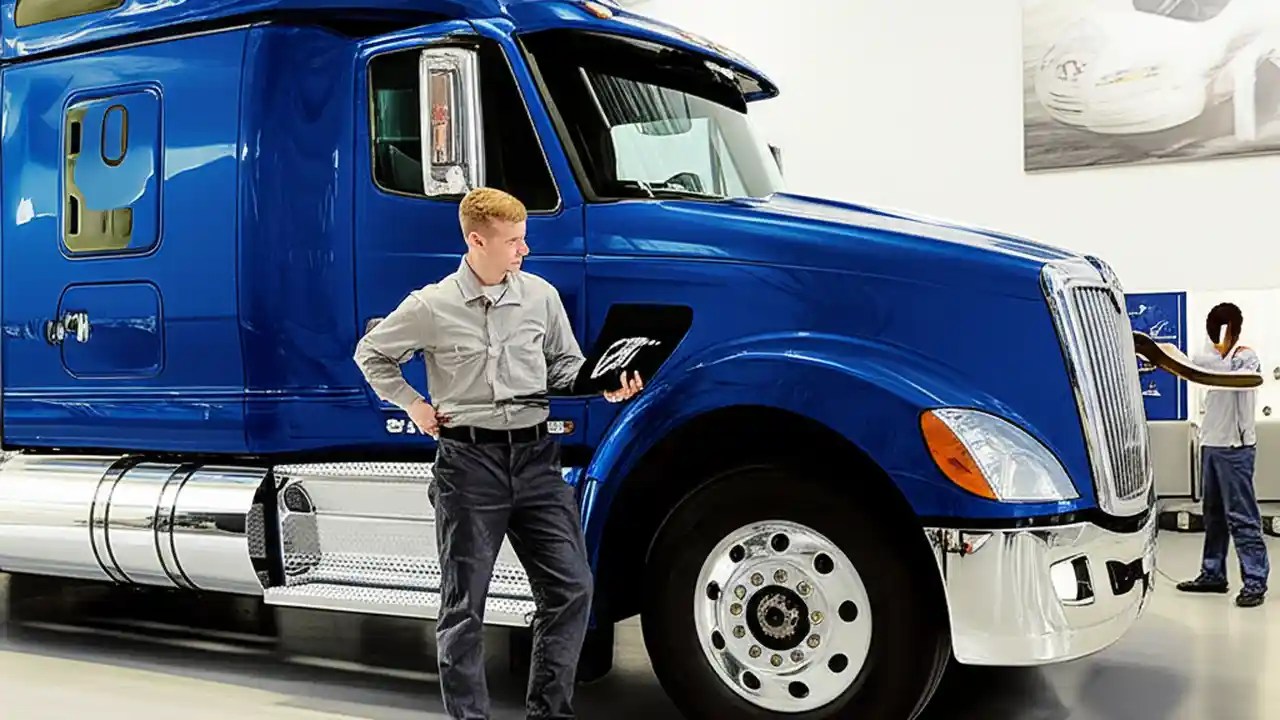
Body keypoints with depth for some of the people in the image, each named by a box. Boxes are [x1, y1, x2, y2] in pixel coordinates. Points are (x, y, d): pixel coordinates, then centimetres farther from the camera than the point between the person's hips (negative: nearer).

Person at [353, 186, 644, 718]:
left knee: (571, 587, 0)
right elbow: (372, 354, 11)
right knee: (464, 603, 3)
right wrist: (414, 405, 4)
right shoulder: (432, 307, -4)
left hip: (535, 455, 3)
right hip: (469, 460, -3)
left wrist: (604, 387, -5)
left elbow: (565, 365, 13)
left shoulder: (541, 295, 3)